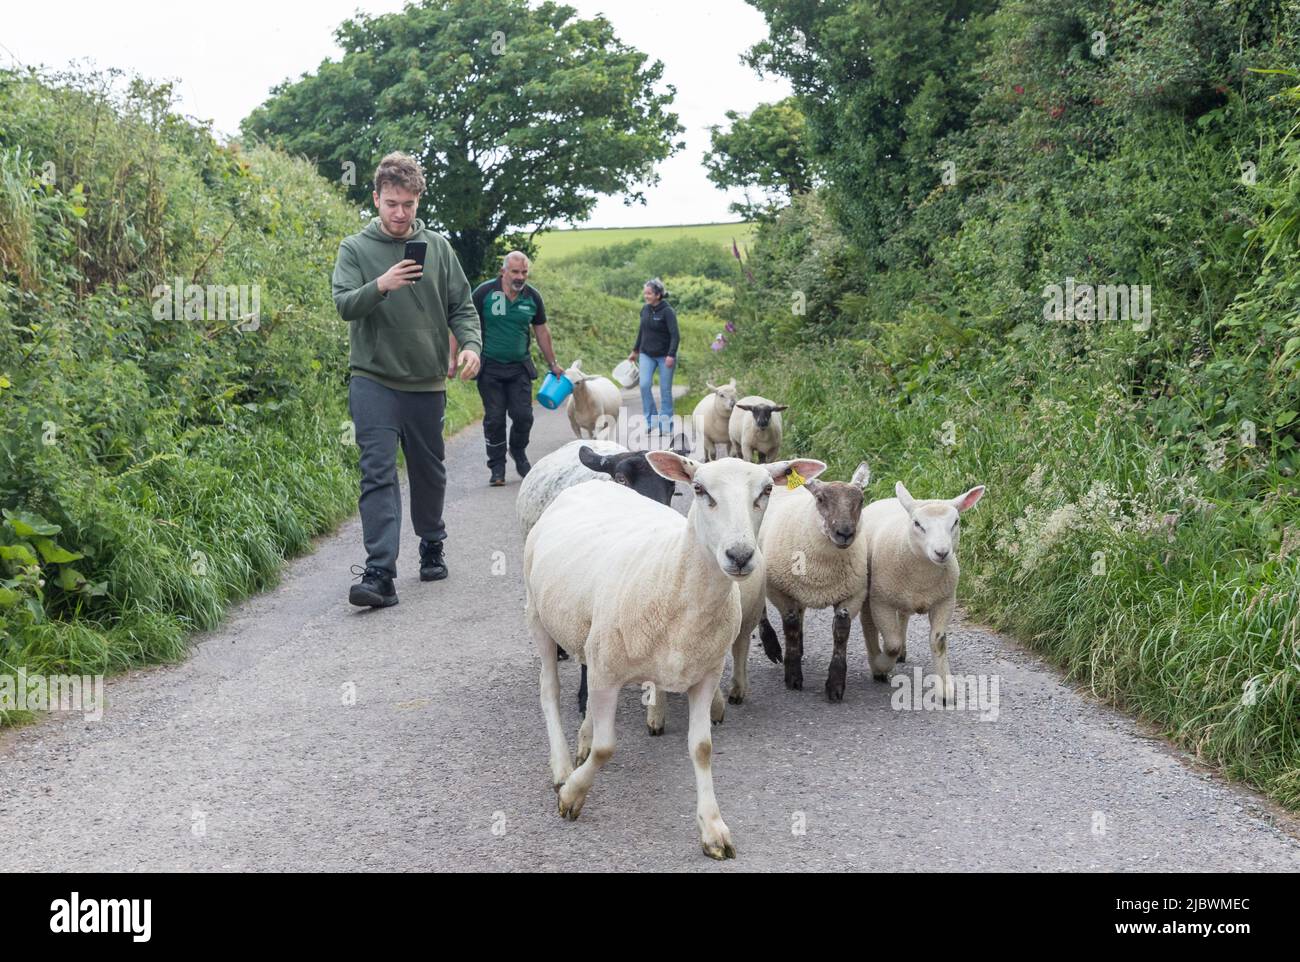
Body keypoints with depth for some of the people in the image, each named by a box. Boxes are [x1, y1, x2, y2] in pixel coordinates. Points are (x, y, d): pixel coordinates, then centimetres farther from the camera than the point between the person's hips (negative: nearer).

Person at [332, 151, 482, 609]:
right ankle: (379, 572, -16)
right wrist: (380, 286, -30)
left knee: (429, 471, 14)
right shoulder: (355, 248, 1)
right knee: (378, 473, -12)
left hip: (428, 382, 3)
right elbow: (344, 304, -11)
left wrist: (470, 344, -12)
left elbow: (461, 306, 7)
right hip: (374, 381, -3)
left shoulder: (438, 247, 7)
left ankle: (432, 546, 35)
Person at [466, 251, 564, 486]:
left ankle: (519, 453, 27)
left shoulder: (532, 296, 3)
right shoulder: (484, 292, -7)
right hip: (490, 368, -2)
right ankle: (497, 467, 14)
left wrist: (552, 364, 19)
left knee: (523, 416, -2)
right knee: (494, 419, 0)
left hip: (520, 368, 2)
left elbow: (542, 331, 14)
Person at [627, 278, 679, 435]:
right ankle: (651, 420, 3)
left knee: (665, 390, 1)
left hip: (664, 356, -5)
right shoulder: (645, 310, 4)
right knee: (644, 385, -10)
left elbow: (675, 335, -17)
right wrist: (635, 351, 21)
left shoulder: (668, 311, -13)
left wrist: (671, 355, -28)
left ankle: (666, 425, 12)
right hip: (647, 354, 5)